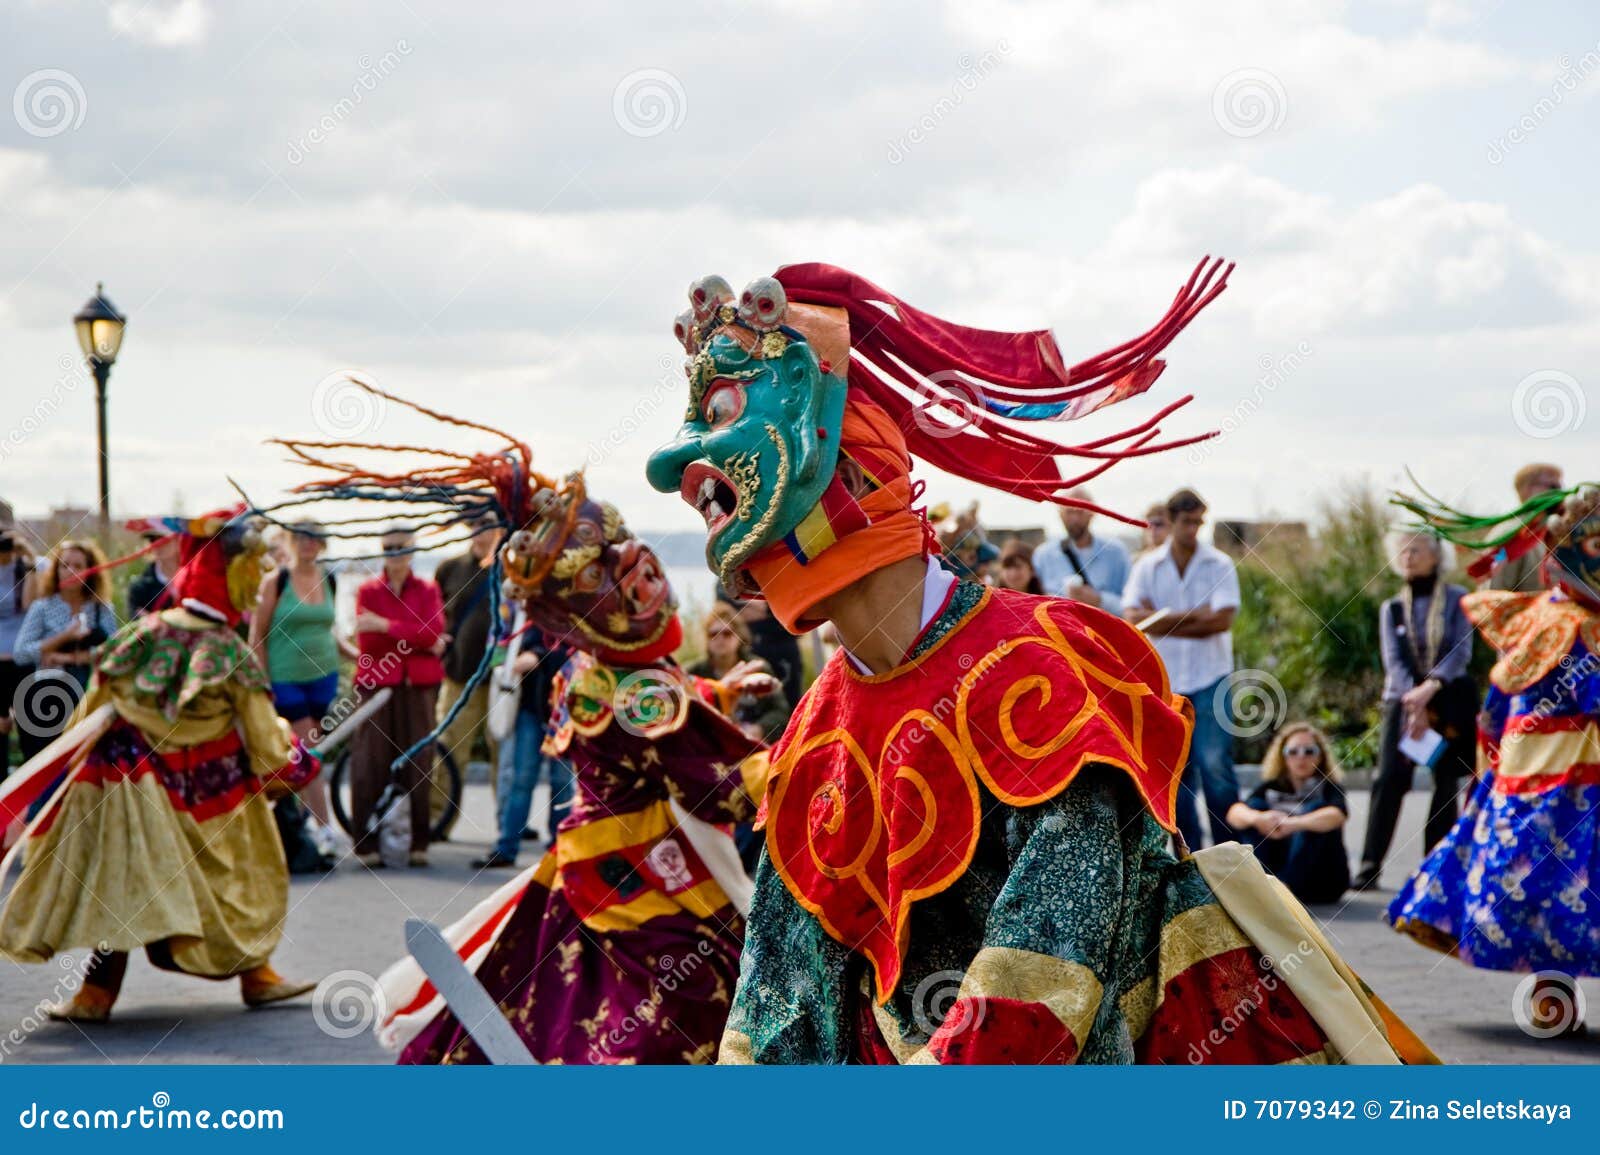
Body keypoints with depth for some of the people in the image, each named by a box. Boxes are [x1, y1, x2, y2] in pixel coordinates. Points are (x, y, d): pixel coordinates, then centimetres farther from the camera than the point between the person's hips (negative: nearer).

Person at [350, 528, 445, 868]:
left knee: (418, 762, -1)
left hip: (418, 686, 1)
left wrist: (386, 626, -12)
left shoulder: (427, 590, 11)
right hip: (377, 685, -1)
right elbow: (367, 641, -3)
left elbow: (433, 632, -6)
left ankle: (419, 843, 4)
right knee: (371, 764, -5)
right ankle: (367, 844, -1)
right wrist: (415, 639, -6)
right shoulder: (368, 590, 8)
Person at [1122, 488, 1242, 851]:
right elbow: (1133, 618, -9)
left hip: (1210, 681, -2)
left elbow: (1222, 620, -12)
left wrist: (1163, 622, -11)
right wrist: (1194, 616, -15)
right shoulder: (1147, 567, 4)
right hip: (1166, 681, 2)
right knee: (1178, 772, 6)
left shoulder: (1220, 565, 0)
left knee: (1215, 767, -10)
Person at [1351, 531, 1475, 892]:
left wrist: (1431, 688, -23)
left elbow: (1461, 652, -9)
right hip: (1402, 700, 2)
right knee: (1388, 779, -10)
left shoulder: (1456, 600, 1)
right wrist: (1415, 703, -16)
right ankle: (1370, 865, -12)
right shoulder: (1392, 609, 10)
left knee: (1447, 782, -2)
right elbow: (1393, 660, -1)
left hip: (1450, 702, -1)